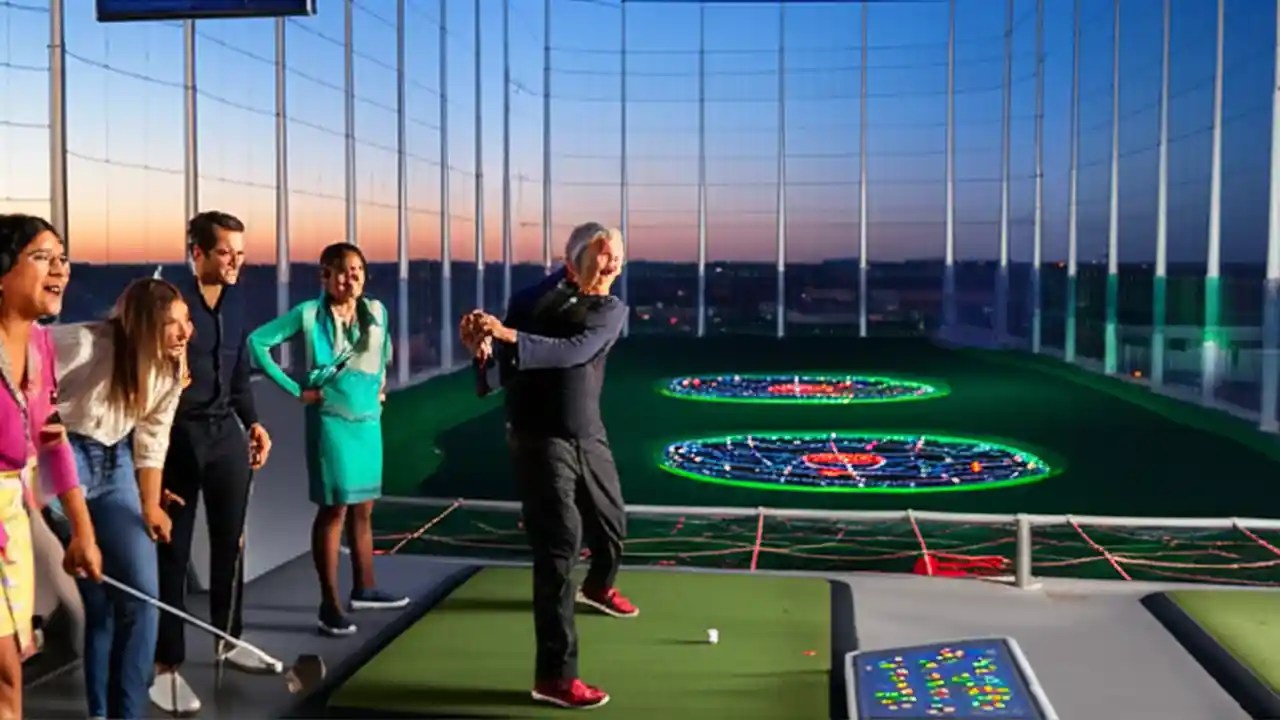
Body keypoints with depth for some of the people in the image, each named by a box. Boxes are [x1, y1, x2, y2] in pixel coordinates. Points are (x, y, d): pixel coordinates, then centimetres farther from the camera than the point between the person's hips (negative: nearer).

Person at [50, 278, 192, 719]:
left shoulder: (171, 368, -3)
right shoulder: (83, 344, -24)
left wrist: (150, 505, 9)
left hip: (114, 466, 6)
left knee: (142, 593, 1)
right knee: (97, 599, -4)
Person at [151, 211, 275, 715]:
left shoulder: (235, 300, 7)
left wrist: (253, 422, 12)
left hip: (226, 433, 7)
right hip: (177, 436, -6)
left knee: (230, 542, 15)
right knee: (172, 552, 1)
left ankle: (228, 641, 31)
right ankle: (166, 666, 10)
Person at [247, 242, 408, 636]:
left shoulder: (377, 311, 4)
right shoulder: (309, 314, -10)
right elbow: (258, 341, -12)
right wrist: (294, 390, -12)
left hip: (369, 418, 5)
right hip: (332, 419, -5)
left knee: (363, 508, 14)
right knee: (334, 508, -4)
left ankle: (364, 588, 27)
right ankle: (330, 604, 2)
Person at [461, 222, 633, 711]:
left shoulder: (612, 310, -1)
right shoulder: (535, 298, -7)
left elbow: (575, 352, -22)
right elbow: (499, 377, -6)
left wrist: (509, 335, -33)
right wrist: (483, 350, -29)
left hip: (589, 437, 5)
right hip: (540, 440, -5)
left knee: (611, 524, 23)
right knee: (559, 545, -12)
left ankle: (598, 587, 58)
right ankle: (555, 674, -9)